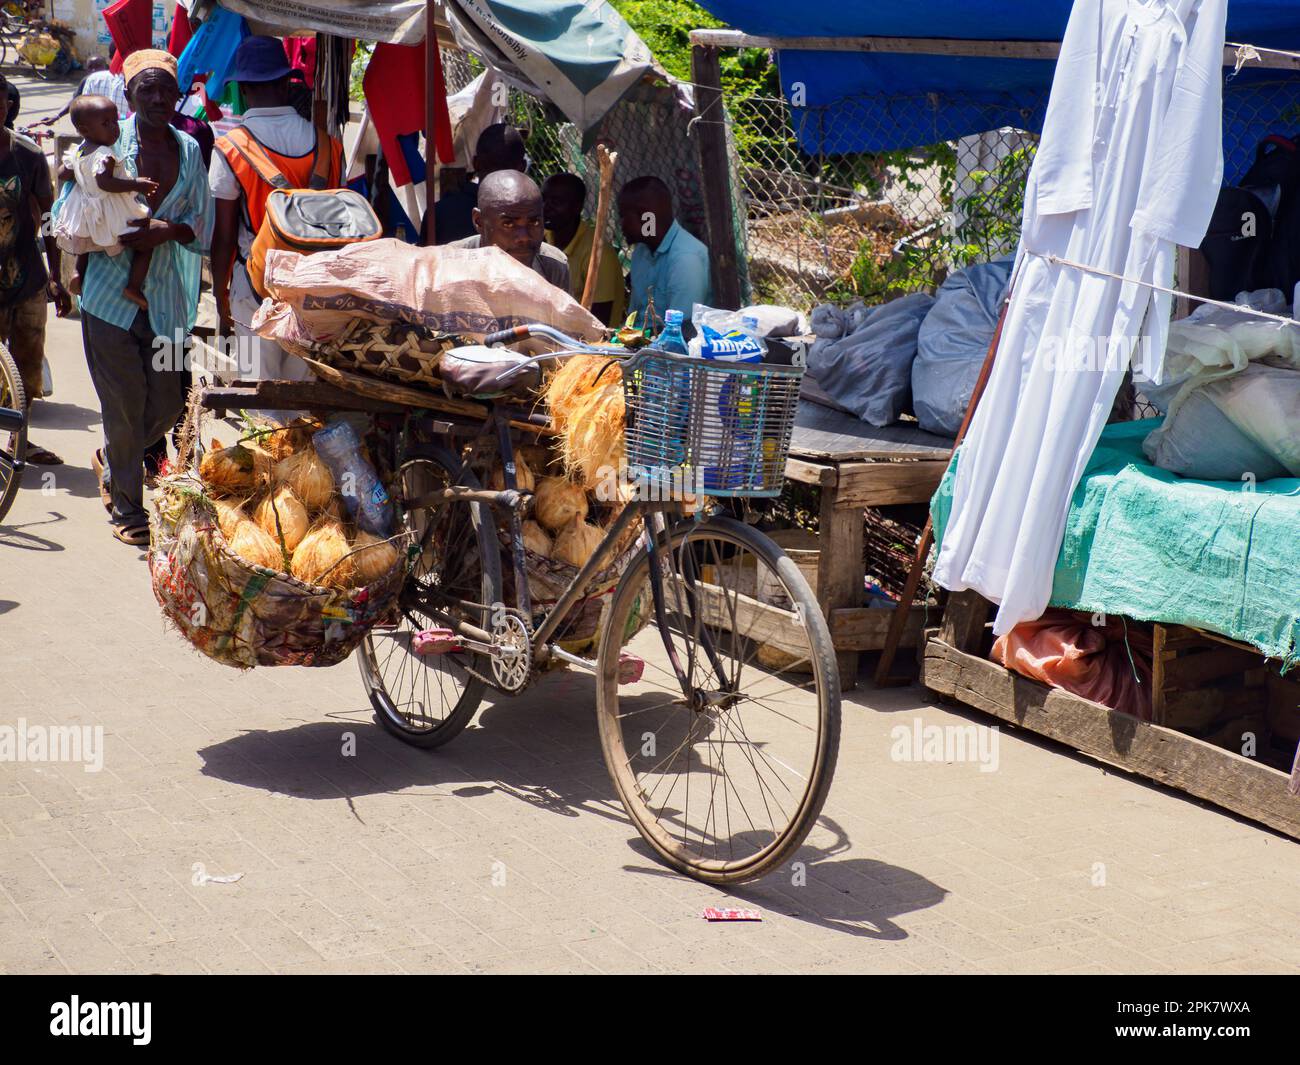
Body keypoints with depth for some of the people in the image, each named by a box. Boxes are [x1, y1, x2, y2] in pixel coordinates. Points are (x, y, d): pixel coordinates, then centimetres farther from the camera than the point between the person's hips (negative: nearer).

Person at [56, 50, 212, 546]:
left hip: (164, 296, 4)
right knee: (124, 405, 0)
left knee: (166, 404, 6)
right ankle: (127, 508, 17)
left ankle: (111, 459, 37)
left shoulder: (189, 150, 8)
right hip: (109, 294, -4)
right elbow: (67, 212, -2)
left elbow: (202, 223, 9)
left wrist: (167, 230, -11)